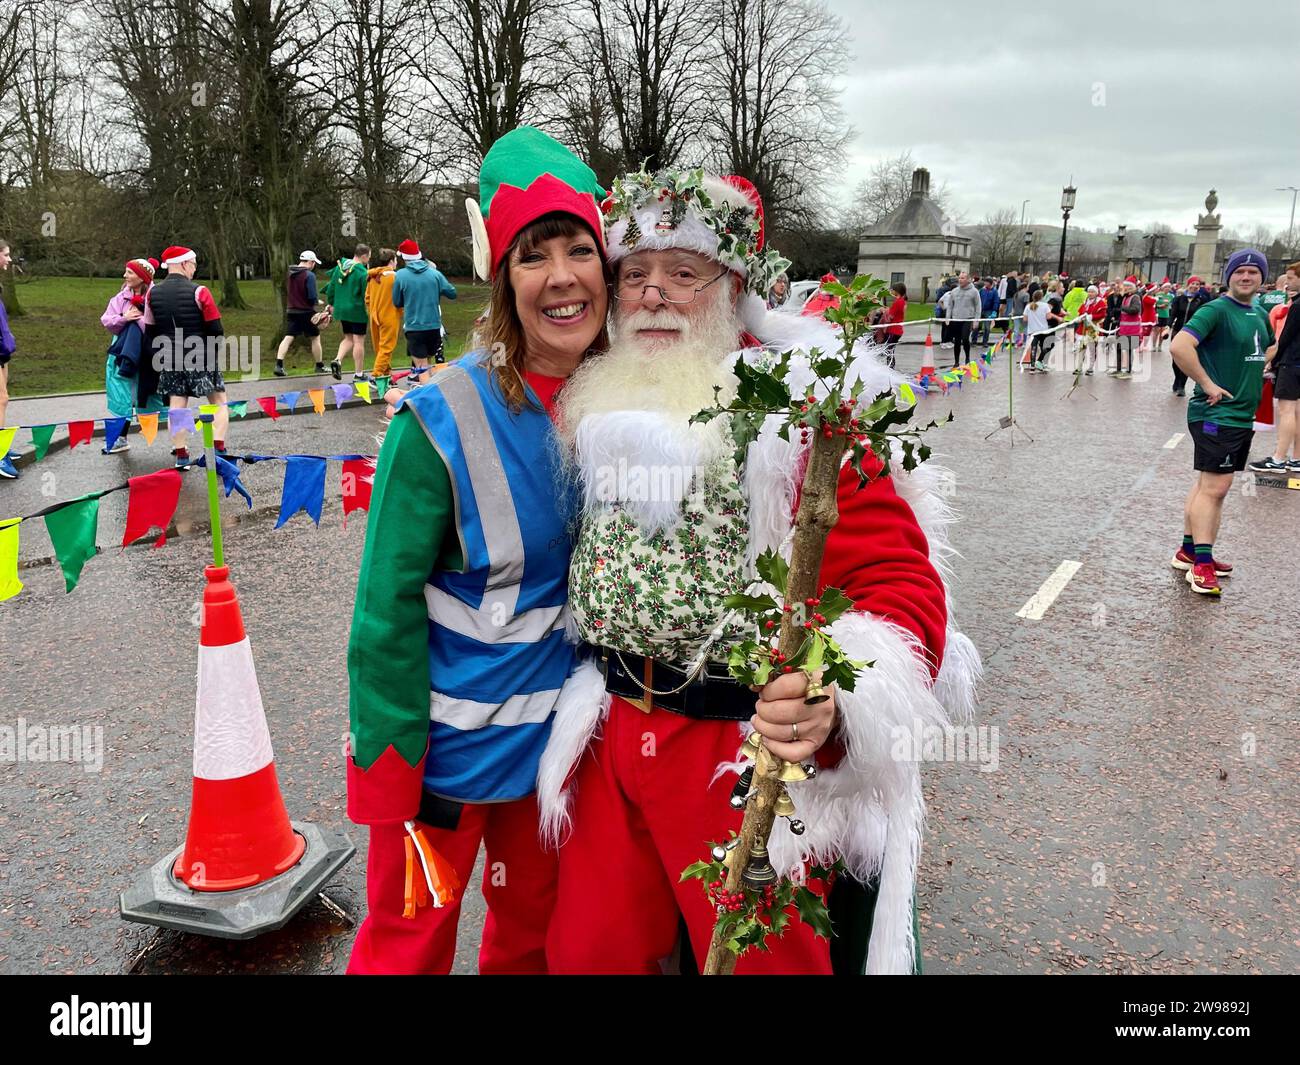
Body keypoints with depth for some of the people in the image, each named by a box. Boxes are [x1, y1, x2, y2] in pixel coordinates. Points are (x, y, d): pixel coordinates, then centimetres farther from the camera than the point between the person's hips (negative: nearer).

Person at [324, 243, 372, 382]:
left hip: (341, 309, 7)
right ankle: (359, 374, 7)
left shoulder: (340, 267, 5)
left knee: (348, 338, 19)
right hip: (358, 311, -7)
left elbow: (331, 287, 11)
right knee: (359, 340, 2)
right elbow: (366, 295, -13)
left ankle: (337, 360, -2)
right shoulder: (363, 273, -16)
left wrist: (331, 303, 24)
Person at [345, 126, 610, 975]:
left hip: (557, 738, 5)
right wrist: (392, 773, -13)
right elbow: (387, 611, -15)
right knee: (411, 943, 14)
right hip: (445, 744, -4)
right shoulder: (445, 419, -20)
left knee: (535, 935, 23)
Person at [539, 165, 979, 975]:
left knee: (759, 954, 13)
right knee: (589, 953, 19)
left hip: (756, 754, -5)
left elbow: (902, 587, -18)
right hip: (611, 739, 6)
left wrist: (838, 702, -36)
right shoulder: (604, 401, 6)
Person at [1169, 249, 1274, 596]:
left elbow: (1270, 347, 35)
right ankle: (1202, 566, -9)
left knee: (1208, 484, 14)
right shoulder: (1216, 310, -13)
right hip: (1216, 414, -9)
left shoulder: (1260, 315, 14)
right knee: (1214, 487, -11)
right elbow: (1179, 346, -28)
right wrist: (1207, 384, -22)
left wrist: (1253, 373, 17)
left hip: (1243, 416, 9)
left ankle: (1188, 551, 23)